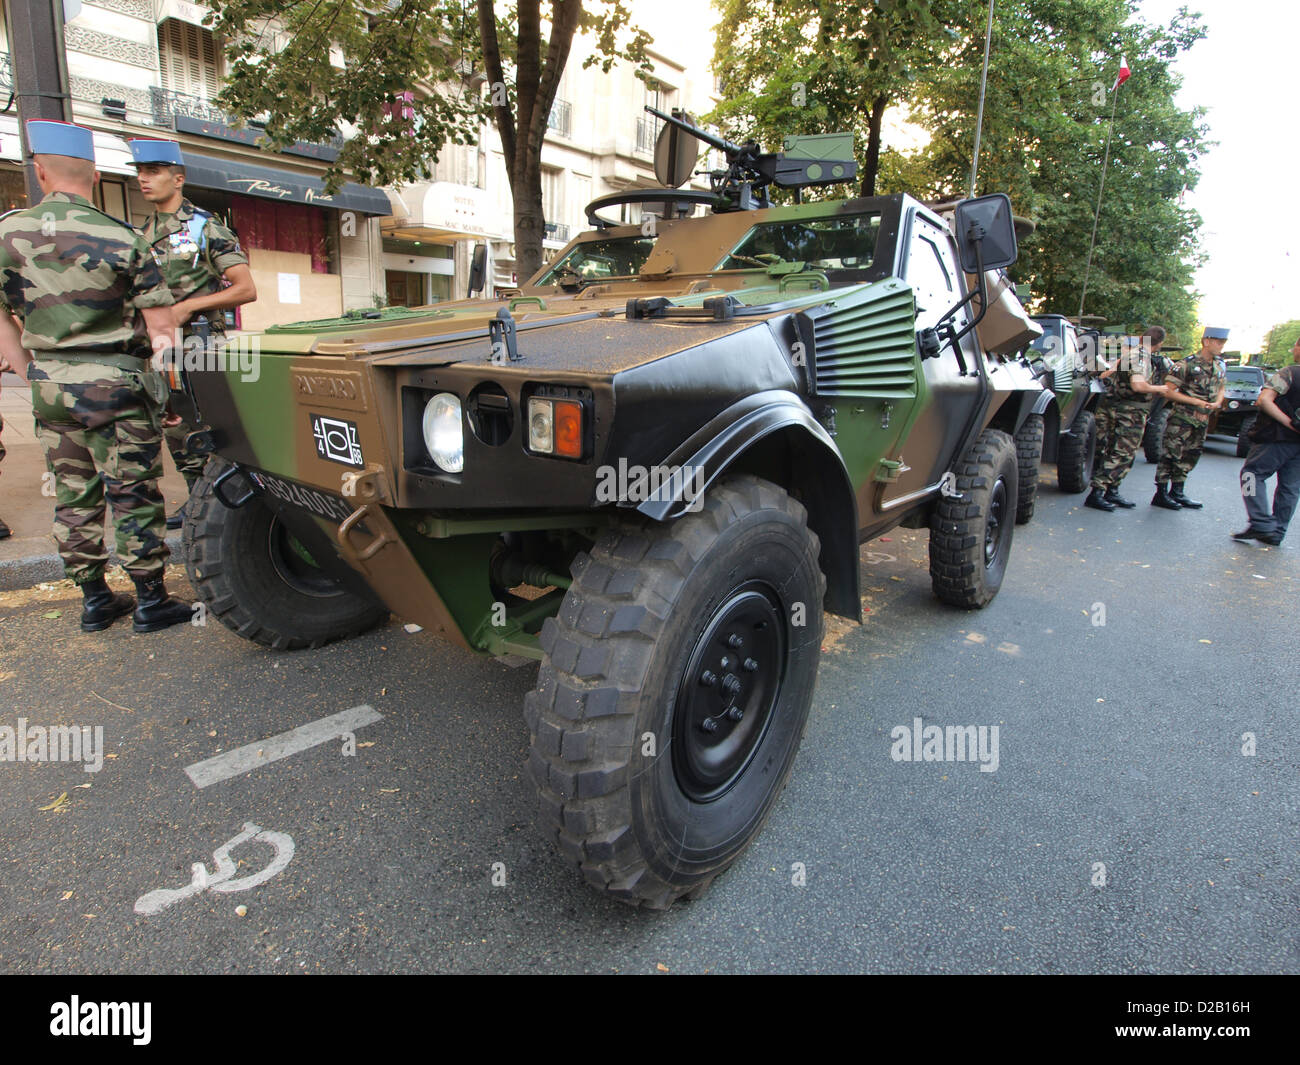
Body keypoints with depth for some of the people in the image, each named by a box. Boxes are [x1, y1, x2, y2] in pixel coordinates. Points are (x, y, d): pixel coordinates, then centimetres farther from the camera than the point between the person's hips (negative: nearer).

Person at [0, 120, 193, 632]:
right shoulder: (119, 237, -8)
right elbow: (159, 324, -9)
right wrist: (164, 379, 2)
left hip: (50, 387, 4)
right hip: (116, 383, -4)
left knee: (73, 496, 12)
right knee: (132, 495, 1)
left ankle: (94, 600, 22)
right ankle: (151, 601, 7)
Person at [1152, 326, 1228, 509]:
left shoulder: (1221, 366, 9)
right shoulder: (1187, 364, -13)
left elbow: (1221, 387, 24)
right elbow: (1169, 391, -16)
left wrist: (1218, 402, 2)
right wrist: (1196, 401, -17)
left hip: (1202, 420, 8)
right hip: (1181, 419, -7)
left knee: (1189, 458, 12)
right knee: (1171, 456, -6)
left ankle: (1177, 492, 21)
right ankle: (1161, 494, -1)